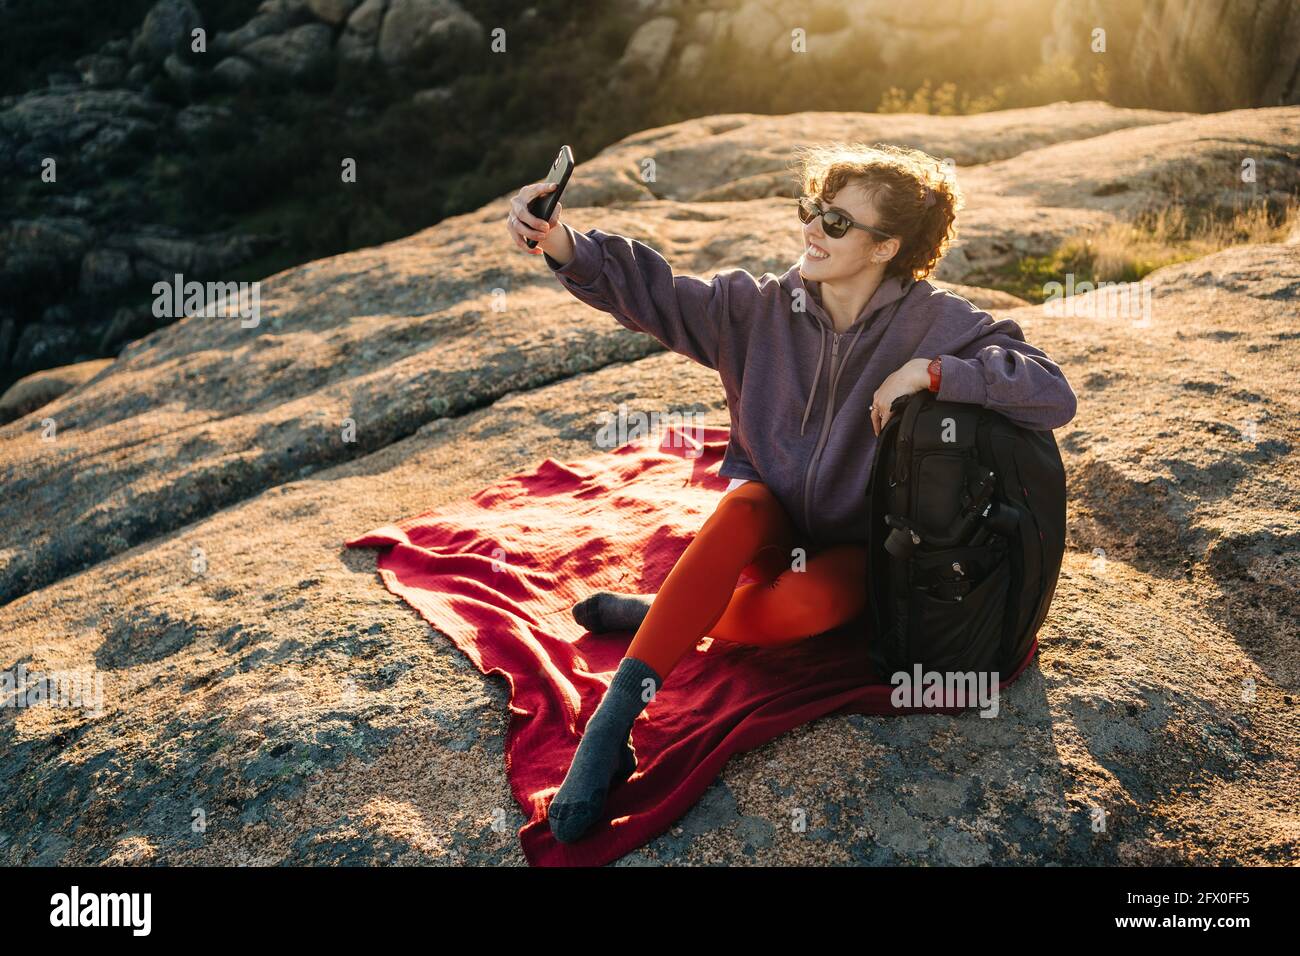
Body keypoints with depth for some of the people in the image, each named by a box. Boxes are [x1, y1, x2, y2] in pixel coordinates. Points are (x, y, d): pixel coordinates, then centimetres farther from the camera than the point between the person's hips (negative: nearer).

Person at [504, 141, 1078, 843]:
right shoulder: (762, 305, -4)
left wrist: (932, 371, -30)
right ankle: (610, 725, -37)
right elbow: (655, 294, -13)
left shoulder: (937, 325, -13)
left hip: (855, 548, -2)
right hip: (772, 518, 2)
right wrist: (564, 244, -30)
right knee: (743, 505, -35)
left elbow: (1054, 397, -21)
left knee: (808, 604, -37)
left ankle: (650, 613, -12)